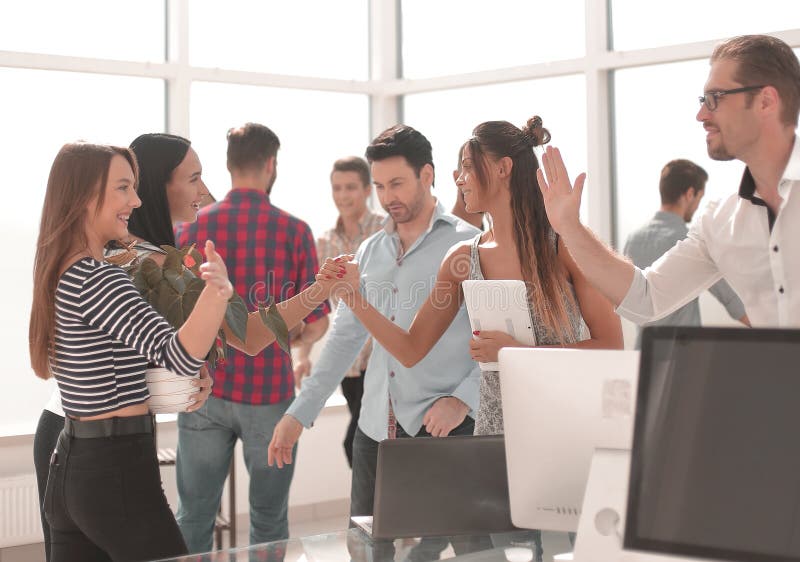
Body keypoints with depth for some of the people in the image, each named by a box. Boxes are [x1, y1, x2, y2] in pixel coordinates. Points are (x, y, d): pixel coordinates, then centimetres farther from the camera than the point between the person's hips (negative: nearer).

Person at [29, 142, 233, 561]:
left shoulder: (60, 274, 11)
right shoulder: (97, 280, -18)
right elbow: (177, 355, -30)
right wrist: (216, 293, -46)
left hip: (69, 465, 9)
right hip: (117, 471, -9)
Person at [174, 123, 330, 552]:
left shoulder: (192, 228, -2)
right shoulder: (294, 231, -6)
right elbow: (315, 326, -5)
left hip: (204, 391, 2)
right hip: (269, 393, -1)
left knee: (194, 518, 11)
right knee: (269, 521, 11)